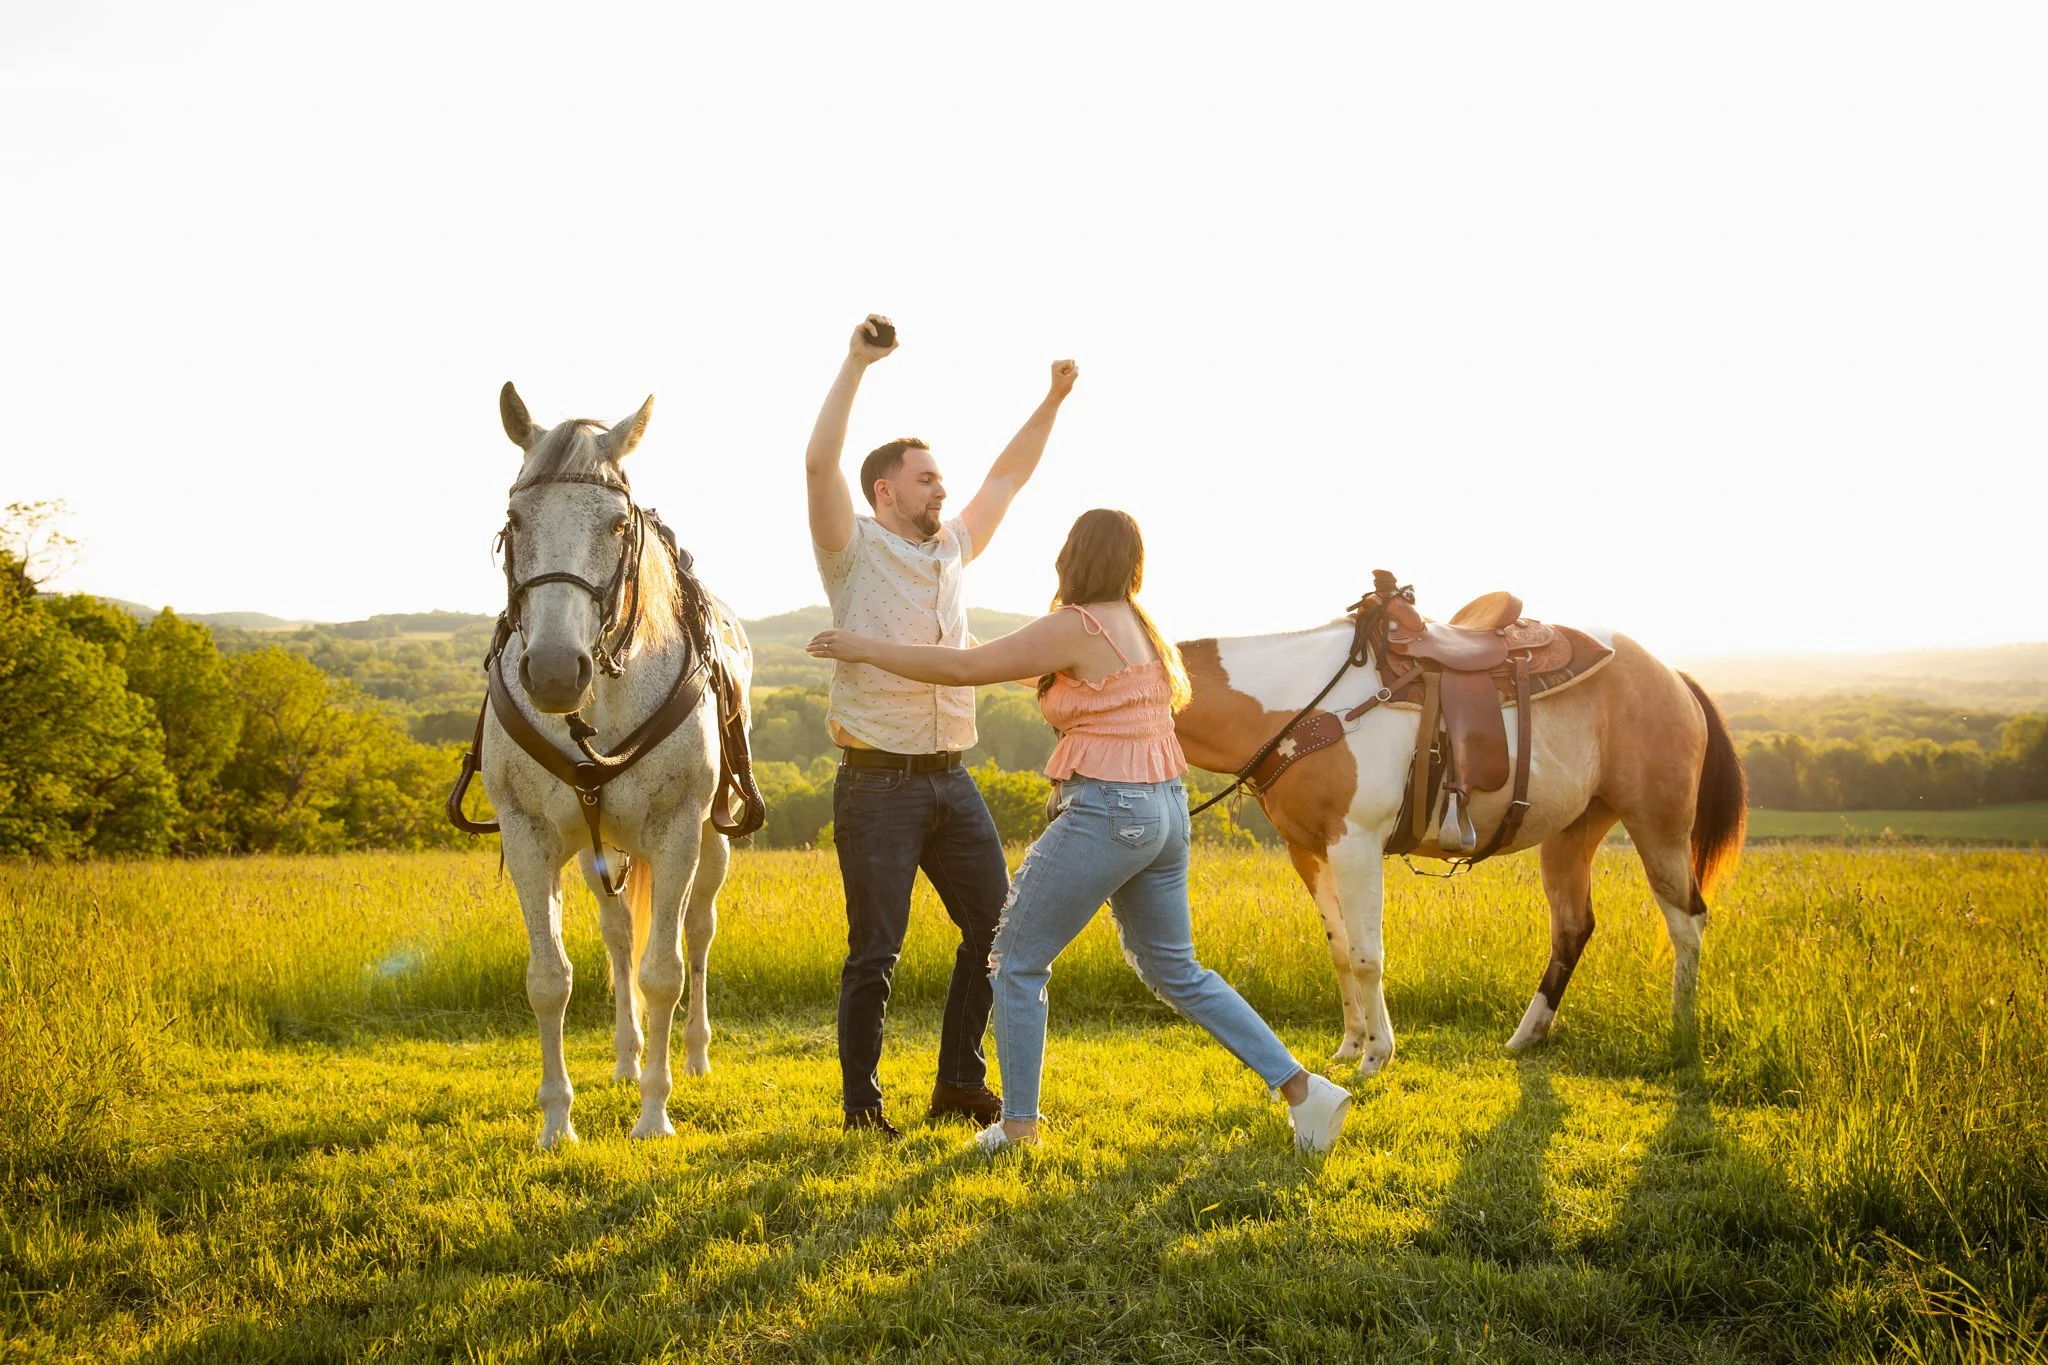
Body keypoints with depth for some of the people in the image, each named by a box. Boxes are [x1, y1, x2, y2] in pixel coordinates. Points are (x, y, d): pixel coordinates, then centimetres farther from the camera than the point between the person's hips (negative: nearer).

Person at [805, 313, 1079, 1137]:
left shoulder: (951, 550, 14)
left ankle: (960, 1082, 18)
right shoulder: (853, 551, -4)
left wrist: (1051, 403, 21)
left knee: (997, 928, 6)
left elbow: (1008, 477, 26)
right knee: (876, 950, -1)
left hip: (951, 781, 7)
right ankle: (861, 1100, 12)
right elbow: (819, 463, -18)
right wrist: (856, 364, -21)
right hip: (878, 784, -6)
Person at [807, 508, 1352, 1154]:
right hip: (1166, 811, 9)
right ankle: (1302, 1088, 14)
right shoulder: (1143, 628, 13)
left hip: (1106, 812, -9)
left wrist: (866, 648, -3)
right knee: (1175, 972, 18)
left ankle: (1018, 1127, 9)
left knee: (1017, 961, 6)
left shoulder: (1077, 627, -12)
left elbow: (963, 668, -12)